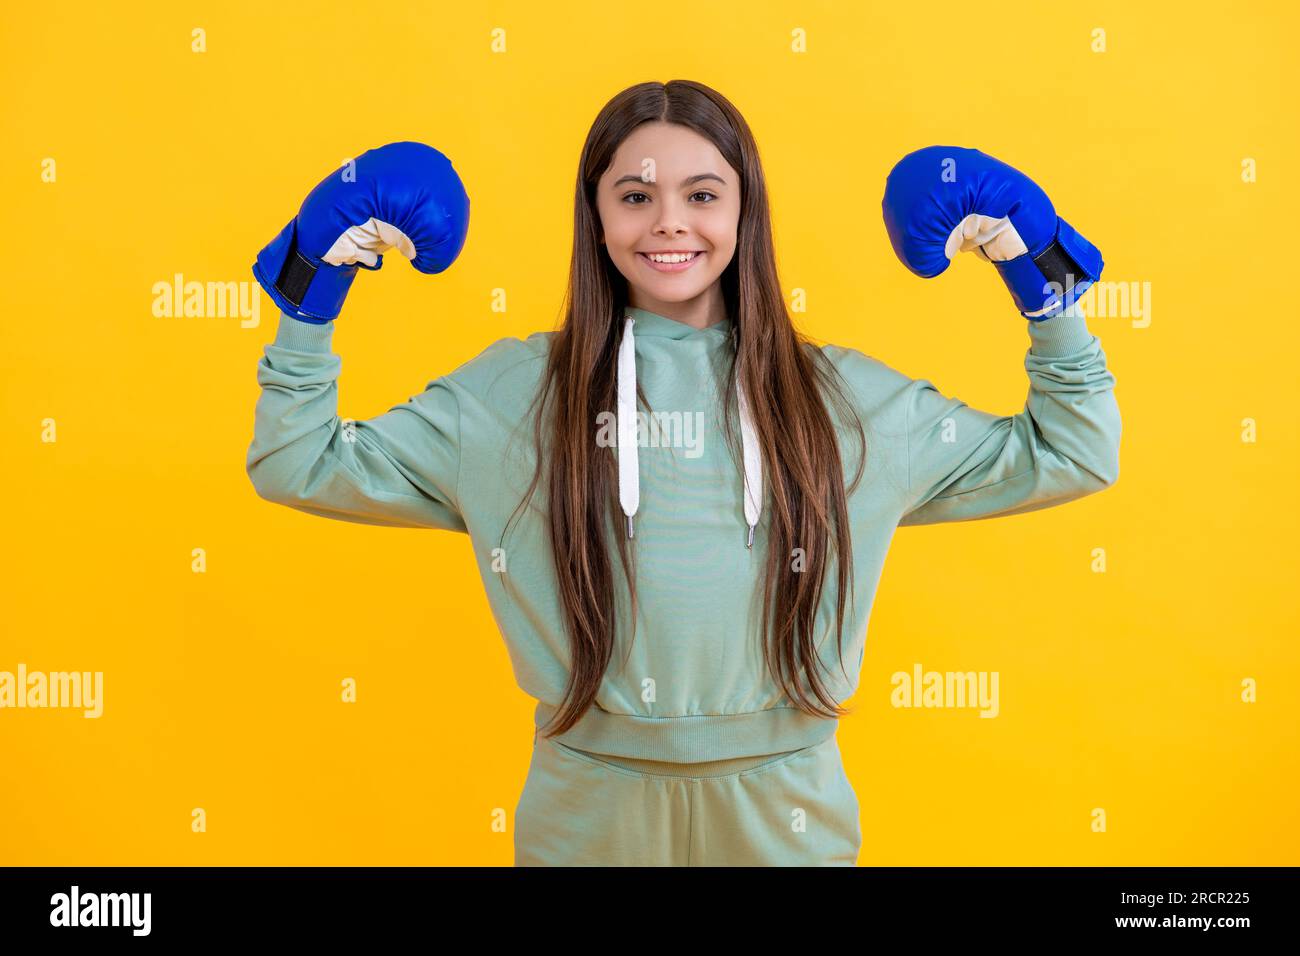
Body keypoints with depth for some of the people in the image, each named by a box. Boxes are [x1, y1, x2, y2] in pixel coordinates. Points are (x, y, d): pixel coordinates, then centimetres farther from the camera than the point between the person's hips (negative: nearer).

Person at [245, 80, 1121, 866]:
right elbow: (299, 465, 1)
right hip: (588, 813, 0)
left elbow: (1069, 456, 7)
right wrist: (311, 299, -5)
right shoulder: (513, 392, -2)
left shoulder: (845, 398, 0)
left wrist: (1047, 284, 0)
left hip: (785, 818, 1)